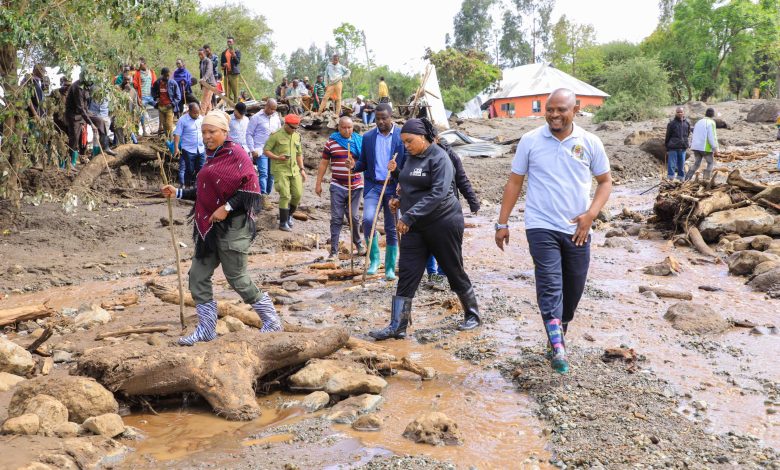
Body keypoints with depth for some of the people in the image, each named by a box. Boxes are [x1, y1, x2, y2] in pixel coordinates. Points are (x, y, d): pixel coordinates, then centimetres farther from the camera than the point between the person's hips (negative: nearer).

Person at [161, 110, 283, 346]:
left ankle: (272, 321, 15)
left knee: (237, 278, -2)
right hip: (210, 227, 9)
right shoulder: (212, 157, 15)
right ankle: (207, 328, 19)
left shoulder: (235, 154, -11)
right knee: (198, 276, 7)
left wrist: (227, 208, -22)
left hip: (232, 226, -9)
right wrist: (178, 193, 16)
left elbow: (250, 189, -17)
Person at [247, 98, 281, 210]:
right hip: (261, 151, -5)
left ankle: (266, 195, 18)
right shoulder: (256, 117, -2)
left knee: (271, 175, 7)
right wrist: (252, 150, -8)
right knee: (263, 174, -14)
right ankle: (263, 197, -18)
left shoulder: (276, 117, 13)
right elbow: (249, 134, -2)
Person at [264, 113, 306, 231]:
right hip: (280, 169, -6)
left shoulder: (297, 136, 11)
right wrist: (277, 157, -21)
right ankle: (283, 223, 2)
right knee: (285, 195, -9)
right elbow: (266, 150, -5)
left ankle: (289, 215, 28)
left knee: (298, 194, 3)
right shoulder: (276, 135, -7)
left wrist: (302, 169, 12)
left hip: (294, 169, 6)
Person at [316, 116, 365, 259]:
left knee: (354, 217, 6)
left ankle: (358, 243, 27)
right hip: (337, 186, -1)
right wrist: (318, 183, 4)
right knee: (336, 218, 0)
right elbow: (323, 163, 5)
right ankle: (334, 250, 5)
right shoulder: (331, 142, 1)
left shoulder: (359, 141, 5)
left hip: (356, 186, 1)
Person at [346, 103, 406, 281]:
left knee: (391, 229, 6)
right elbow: (364, 164, 14)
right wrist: (354, 165, -8)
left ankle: (390, 267, 19)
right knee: (367, 219, -22)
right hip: (373, 187, 1)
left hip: (393, 188, -1)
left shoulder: (402, 136, 0)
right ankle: (374, 258, -1)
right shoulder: (368, 137, 8)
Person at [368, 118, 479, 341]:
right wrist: (401, 199, 3)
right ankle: (397, 327, 2)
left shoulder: (439, 158, -14)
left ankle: (473, 315, 27)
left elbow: (438, 193, -25)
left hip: (443, 222, -7)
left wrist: (409, 216, -30)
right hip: (414, 226, 7)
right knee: (407, 275, 0)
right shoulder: (411, 158, 10)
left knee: (454, 271, 7)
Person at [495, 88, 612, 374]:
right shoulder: (530, 141, -2)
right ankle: (558, 350, -18)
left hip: (577, 230, 3)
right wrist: (502, 224, 1)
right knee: (550, 286, -14)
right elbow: (514, 182, 3)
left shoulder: (590, 143, 0)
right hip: (542, 227, -2)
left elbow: (605, 181, 8)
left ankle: (558, 337, 31)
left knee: (573, 289, 11)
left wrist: (591, 214, -8)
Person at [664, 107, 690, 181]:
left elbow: (688, 134, 19)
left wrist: (685, 143, 14)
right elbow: (668, 136, 0)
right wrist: (667, 148, 1)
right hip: (673, 148, -4)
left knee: (681, 165, 10)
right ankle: (670, 179, -2)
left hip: (683, 148, 4)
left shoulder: (687, 123, 8)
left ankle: (681, 179, 19)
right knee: (671, 165, -5)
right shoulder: (672, 123, -3)